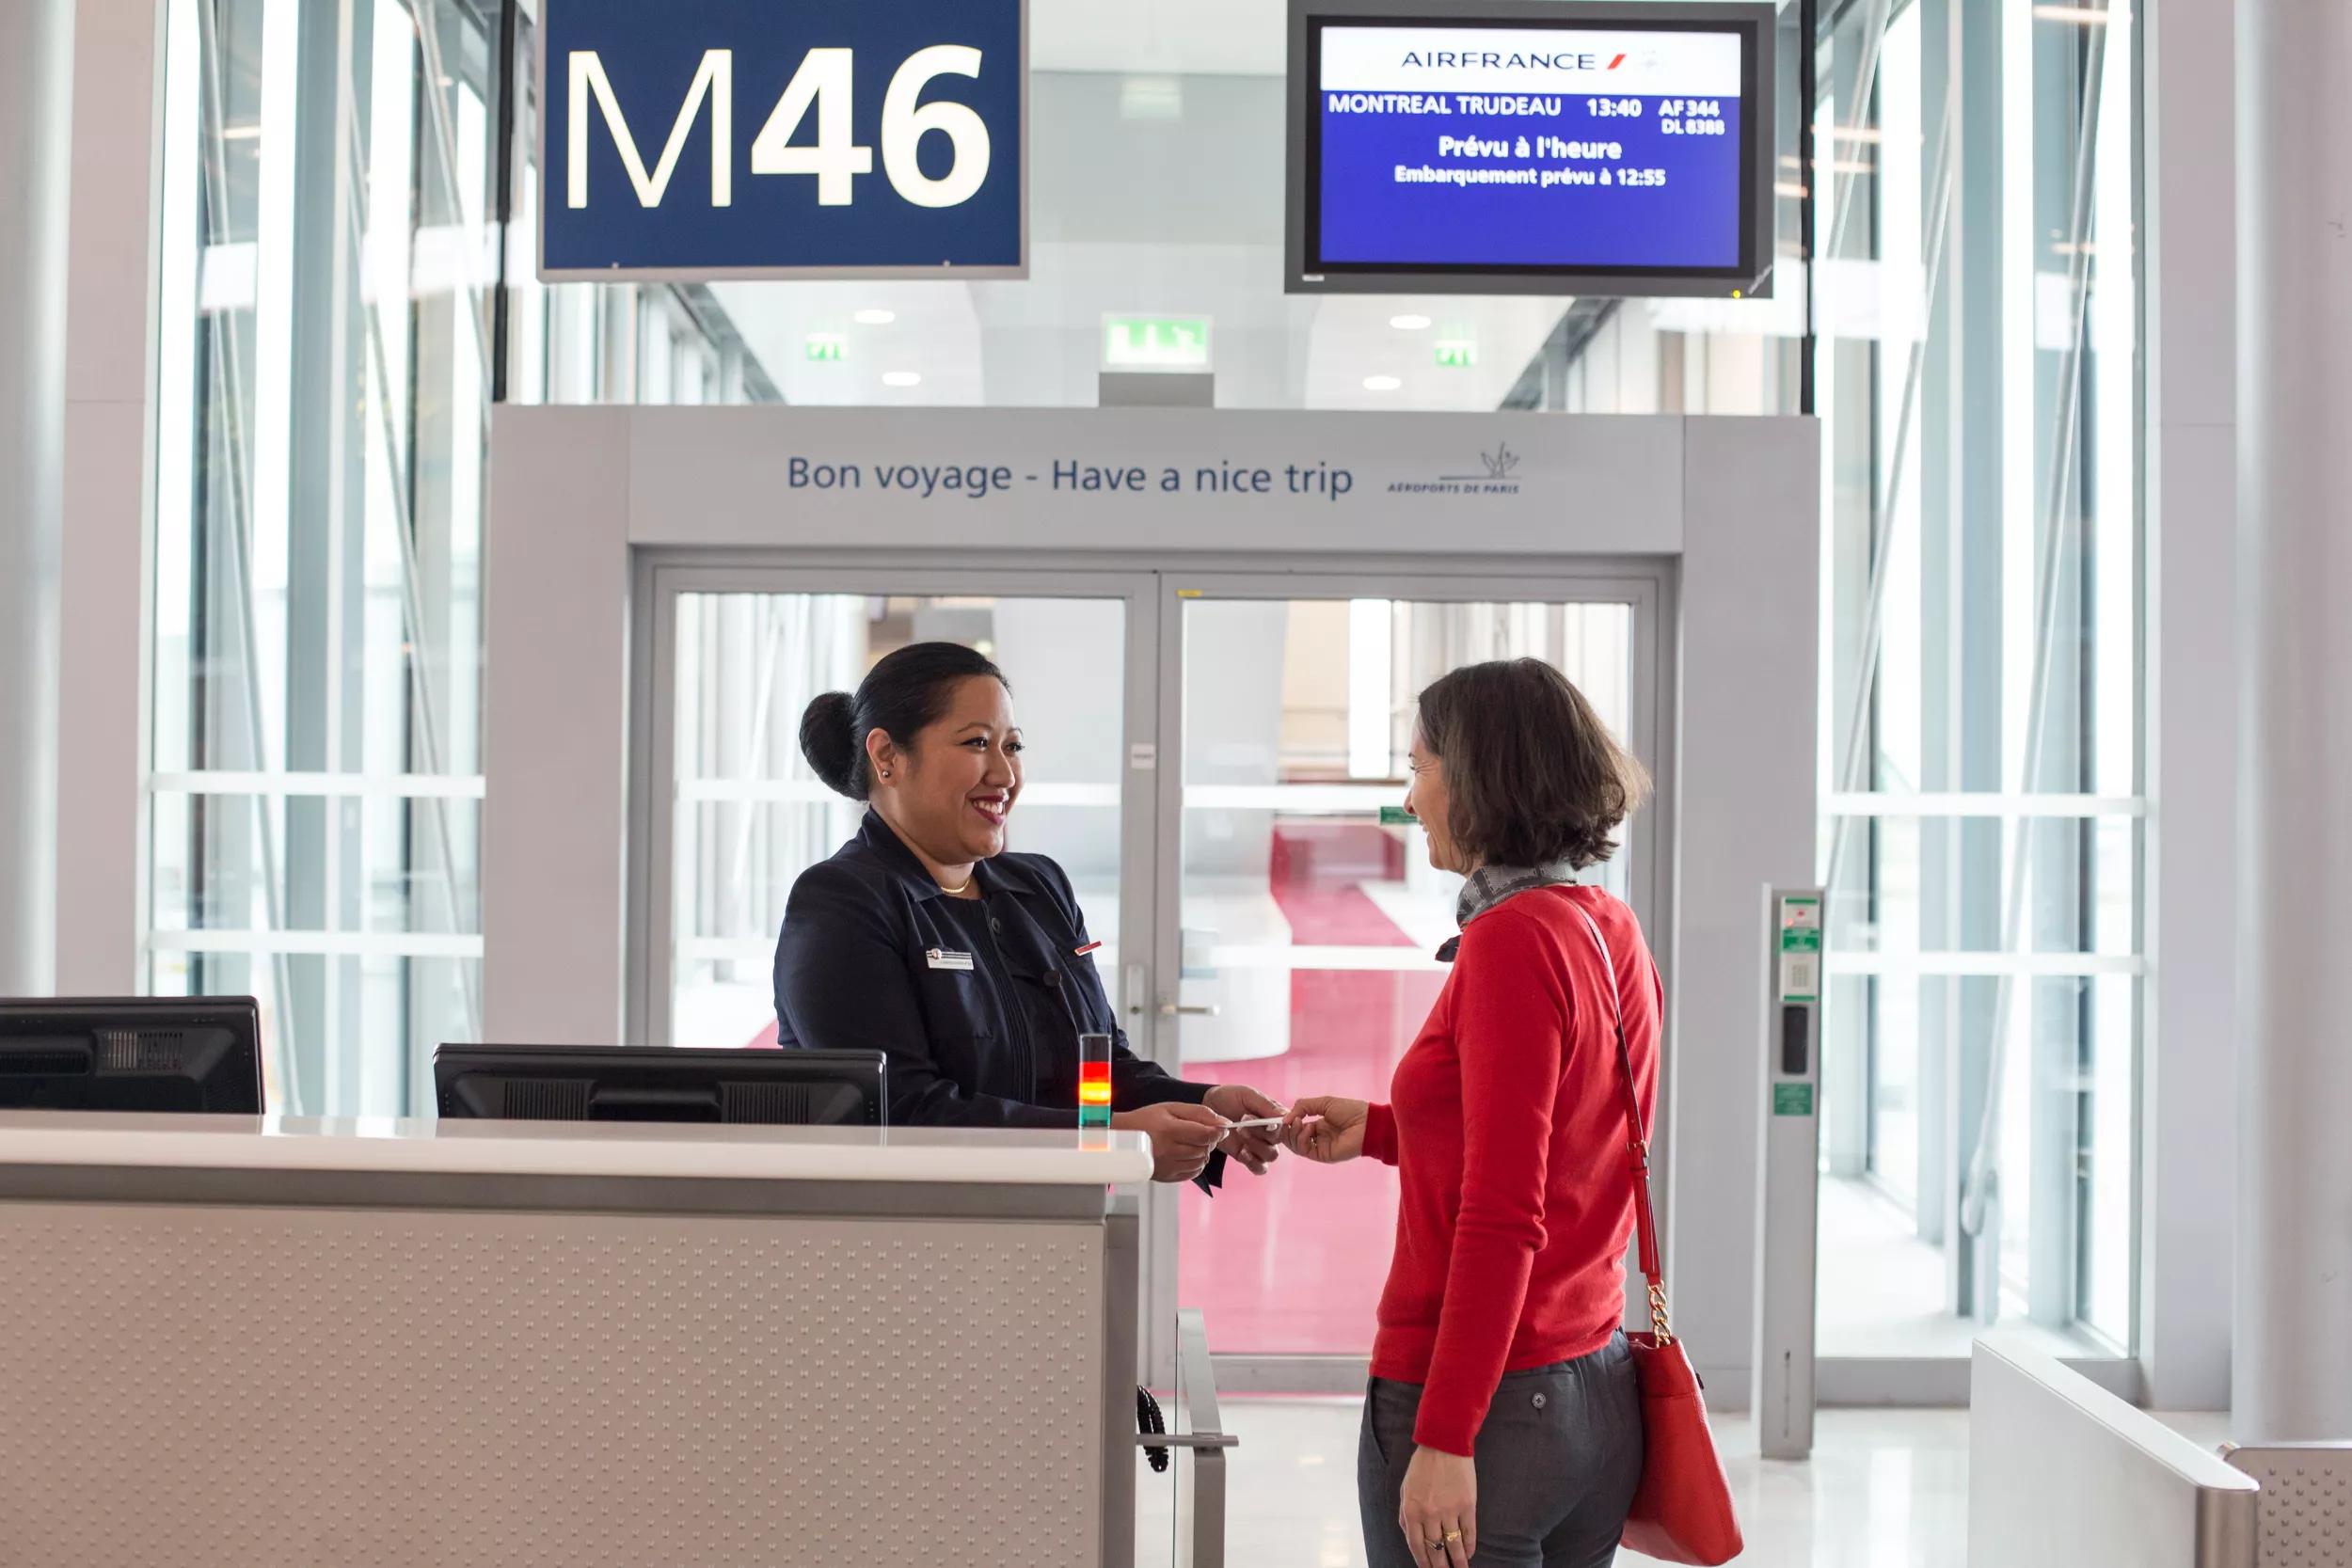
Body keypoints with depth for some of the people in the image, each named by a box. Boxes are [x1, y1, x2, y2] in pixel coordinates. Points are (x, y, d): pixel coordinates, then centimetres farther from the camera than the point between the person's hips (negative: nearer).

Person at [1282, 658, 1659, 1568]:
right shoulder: (1613, 931, 7)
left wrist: (1442, 1439, -18)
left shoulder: (1511, 941, -17)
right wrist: (1381, 1132, 17)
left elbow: (1504, 1221, -20)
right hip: (1598, 1386, 8)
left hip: (1491, 1396, -8)